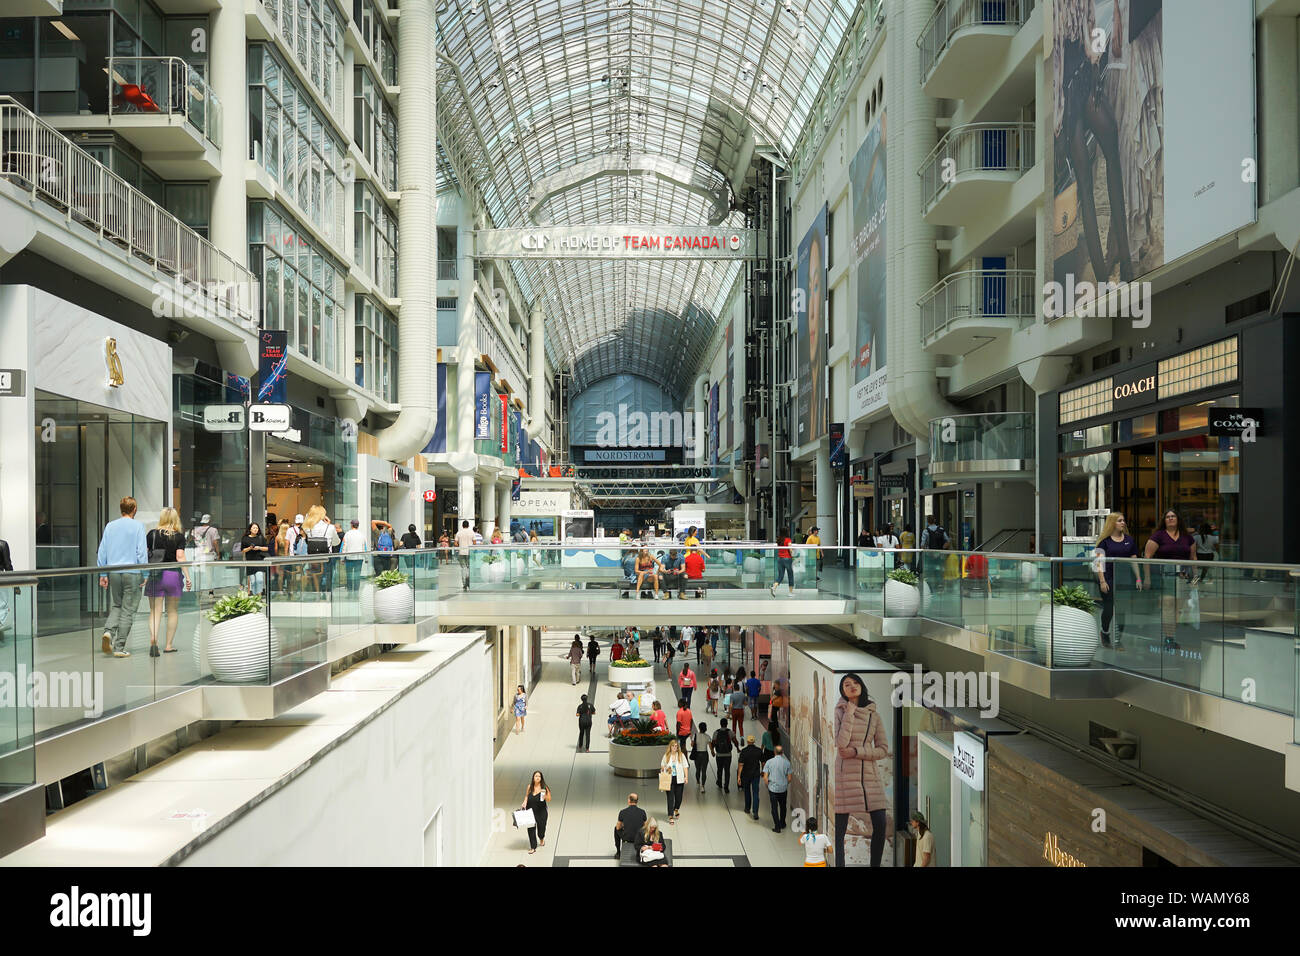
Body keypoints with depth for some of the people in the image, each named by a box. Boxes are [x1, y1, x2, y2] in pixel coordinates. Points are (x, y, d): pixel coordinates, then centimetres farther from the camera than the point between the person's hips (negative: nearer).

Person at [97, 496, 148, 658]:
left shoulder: (110, 526, 8)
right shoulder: (137, 526, -5)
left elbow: (102, 552, 10)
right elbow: (142, 552, -8)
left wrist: (103, 574, 16)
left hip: (113, 572, 4)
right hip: (131, 573, -4)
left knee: (116, 606, 20)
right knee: (128, 610, 2)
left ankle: (108, 631, -7)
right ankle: (119, 647, 3)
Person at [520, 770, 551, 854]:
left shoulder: (544, 788, -9)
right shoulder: (530, 786, -1)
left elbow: (549, 800, -6)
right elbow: (526, 796, 15)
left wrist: (545, 796, -25)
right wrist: (525, 803, -2)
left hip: (541, 812, -2)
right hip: (530, 811, 2)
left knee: (541, 827, 10)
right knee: (531, 829, -3)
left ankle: (541, 838, 46)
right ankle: (533, 848, 7)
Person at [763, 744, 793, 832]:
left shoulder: (769, 762, -12)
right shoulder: (787, 762, -9)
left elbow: (765, 777, -11)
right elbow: (789, 778, -5)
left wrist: (768, 785, 6)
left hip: (772, 788, -2)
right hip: (783, 788, 2)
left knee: (774, 808, 8)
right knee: (783, 806, 22)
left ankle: (777, 827, 9)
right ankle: (782, 824, 36)